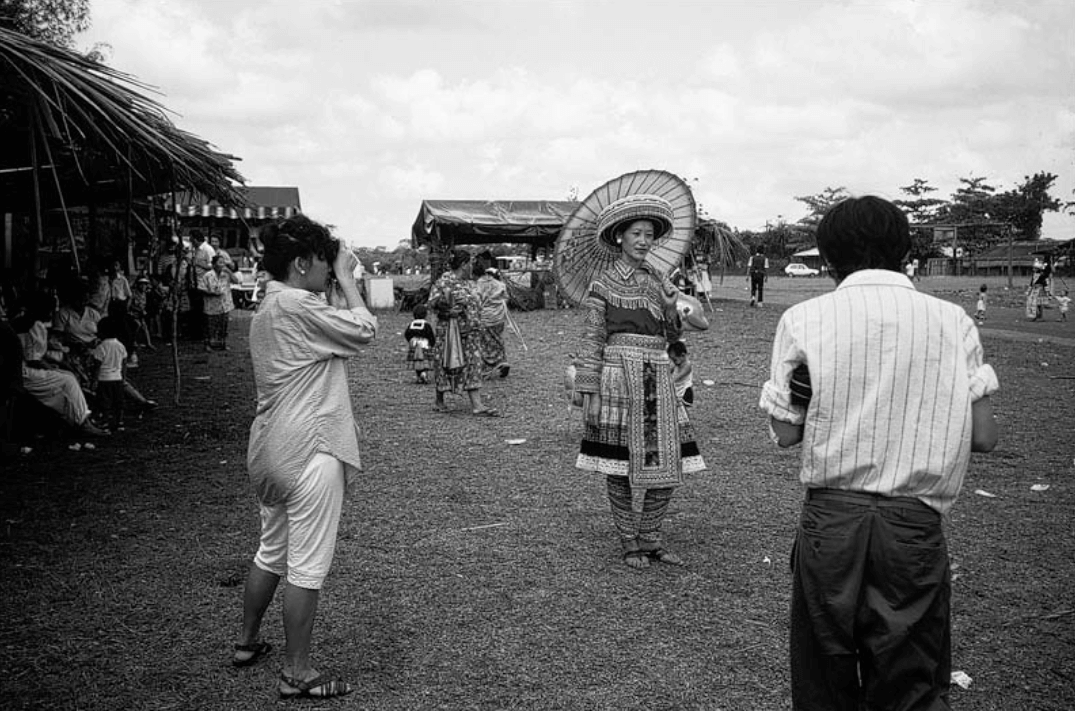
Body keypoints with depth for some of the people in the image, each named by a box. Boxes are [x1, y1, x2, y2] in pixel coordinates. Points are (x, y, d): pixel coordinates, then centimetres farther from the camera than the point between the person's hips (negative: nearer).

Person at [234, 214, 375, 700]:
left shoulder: (268, 307, 13)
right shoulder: (297, 305, -18)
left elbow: (338, 329, 13)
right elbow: (364, 328, -14)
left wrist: (339, 285, 8)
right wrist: (345, 277, -4)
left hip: (274, 451, 10)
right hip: (310, 451, -10)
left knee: (272, 553, 23)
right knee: (307, 568, -1)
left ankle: (247, 642, 37)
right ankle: (296, 674, 8)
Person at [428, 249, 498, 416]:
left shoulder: (468, 282, 14)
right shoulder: (445, 280, -10)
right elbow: (432, 302, -13)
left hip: (470, 331, 7)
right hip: (450, 329, -7)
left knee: (473, 365, 0)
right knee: (446, 365, 3)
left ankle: (477, 405, -4)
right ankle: (439, 401, 18)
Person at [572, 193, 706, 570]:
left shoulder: (657, 283, 14)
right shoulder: (603, 283, -2)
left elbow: (668, 337, 17)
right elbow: (591, 339, -5)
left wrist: (671, 310, -3)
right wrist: (588, 392, -10)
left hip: (658, 379, 6)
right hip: (619, 376, -6)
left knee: (667, 461, 5)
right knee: (621, 462, 0)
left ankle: (650, 538, 18)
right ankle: (629, 542, 13)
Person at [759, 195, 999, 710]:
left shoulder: (803, 319, -2)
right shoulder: (953, 320, 2)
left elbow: (785, 433, -1)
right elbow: (983, 436, 1)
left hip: (830, 519, 0)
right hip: (916, 527, 1)